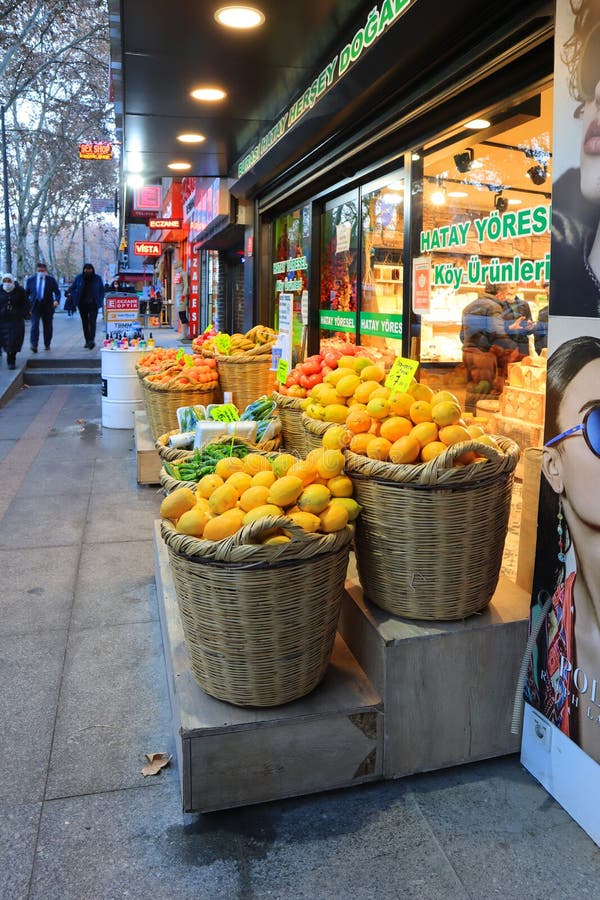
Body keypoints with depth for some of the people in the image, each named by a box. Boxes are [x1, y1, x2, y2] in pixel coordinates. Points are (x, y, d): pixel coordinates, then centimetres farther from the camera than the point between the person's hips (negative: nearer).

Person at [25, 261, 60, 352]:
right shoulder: (31, 280, 7)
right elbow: (26, 293, 12)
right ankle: (34, 345, -18)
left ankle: (47, 344, 22)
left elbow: (57, 292, -3)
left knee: (48, 327, 8)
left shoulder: (51, 280, 2)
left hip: (47, 307, 0)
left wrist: (56, 300, -22)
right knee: (35, 325, -13)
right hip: (35, 306, 0)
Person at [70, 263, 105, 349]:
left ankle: (92, 340, -23)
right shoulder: (79, 278, 4)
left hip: (93, 304, -2)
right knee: (85, 322, 7)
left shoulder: (97, 278, 2)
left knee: (92, 321, -15)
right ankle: (87, 340, 14)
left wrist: (100, 301, 1)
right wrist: (76, 298, 4)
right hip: (82, 304, 3)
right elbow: (73, 288, 15)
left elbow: (102, 290, 12)